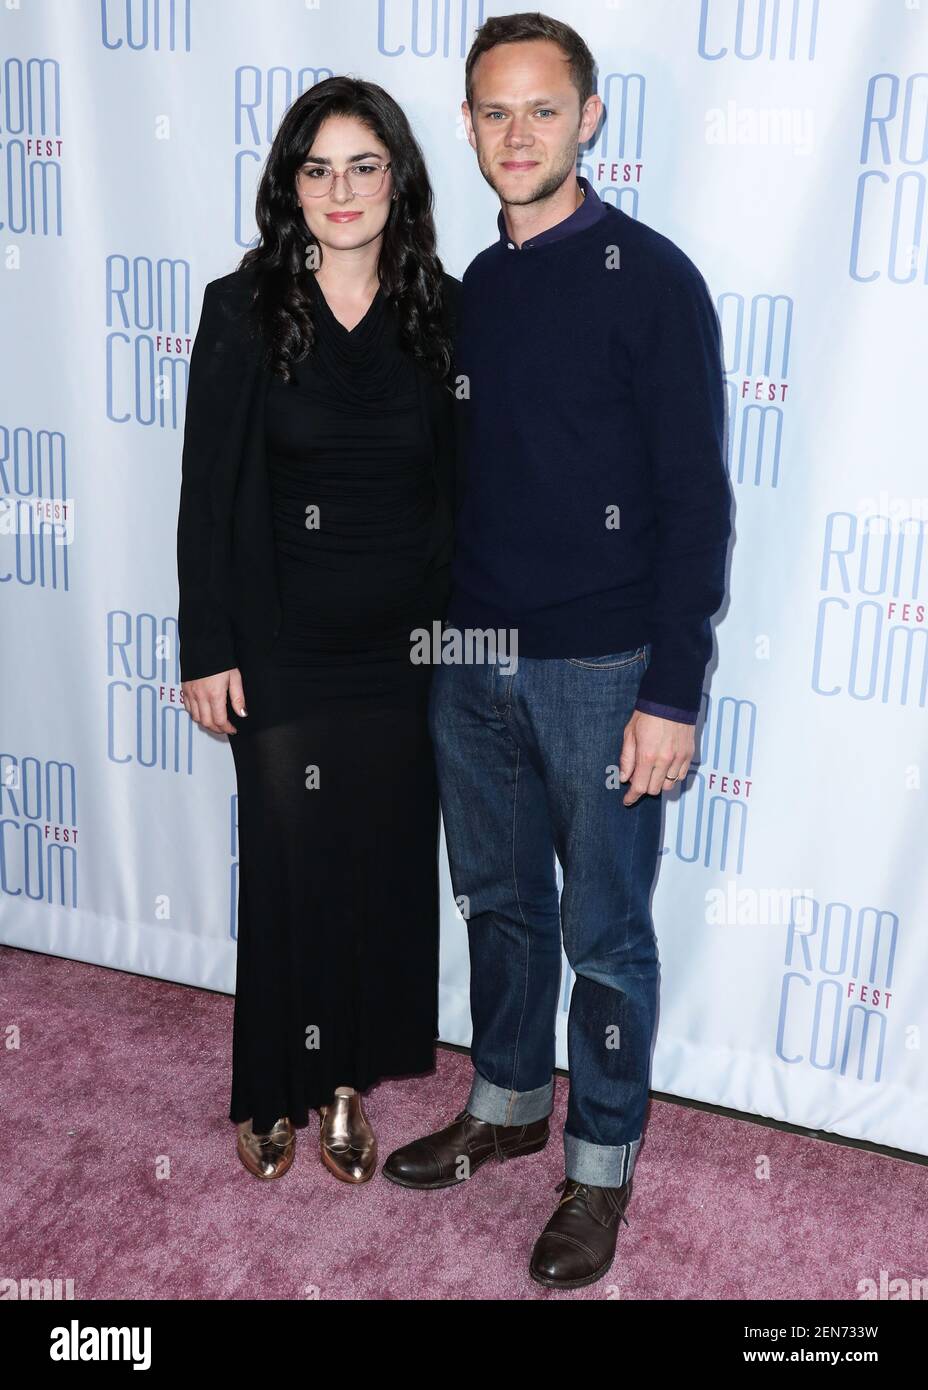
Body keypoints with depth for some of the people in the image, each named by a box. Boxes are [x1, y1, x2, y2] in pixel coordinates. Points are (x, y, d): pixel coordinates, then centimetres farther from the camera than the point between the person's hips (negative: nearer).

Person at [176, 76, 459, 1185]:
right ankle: (274, 1092, 29)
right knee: (287, 861, 7)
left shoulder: (442, 313, 1)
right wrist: (207, 649, -6)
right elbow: (207, 492, -5)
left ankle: (346, 1081, 32)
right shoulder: (242, 310, -5)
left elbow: (463, 484, 5)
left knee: (385, 861, 11)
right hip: (283, 644, -2)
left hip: (406, 639, 2)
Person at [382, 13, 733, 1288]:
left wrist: (673, 695, -15)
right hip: (474, 660, 6)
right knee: (499, 899, 18)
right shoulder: (474, 287, 10)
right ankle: (508, 1103, 39)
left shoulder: (650, 279, -9)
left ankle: (601, 1165, 25)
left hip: (600, 670, -6)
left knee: (604, 933, 7)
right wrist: (450, 626, 14)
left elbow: (695, 501, -12)